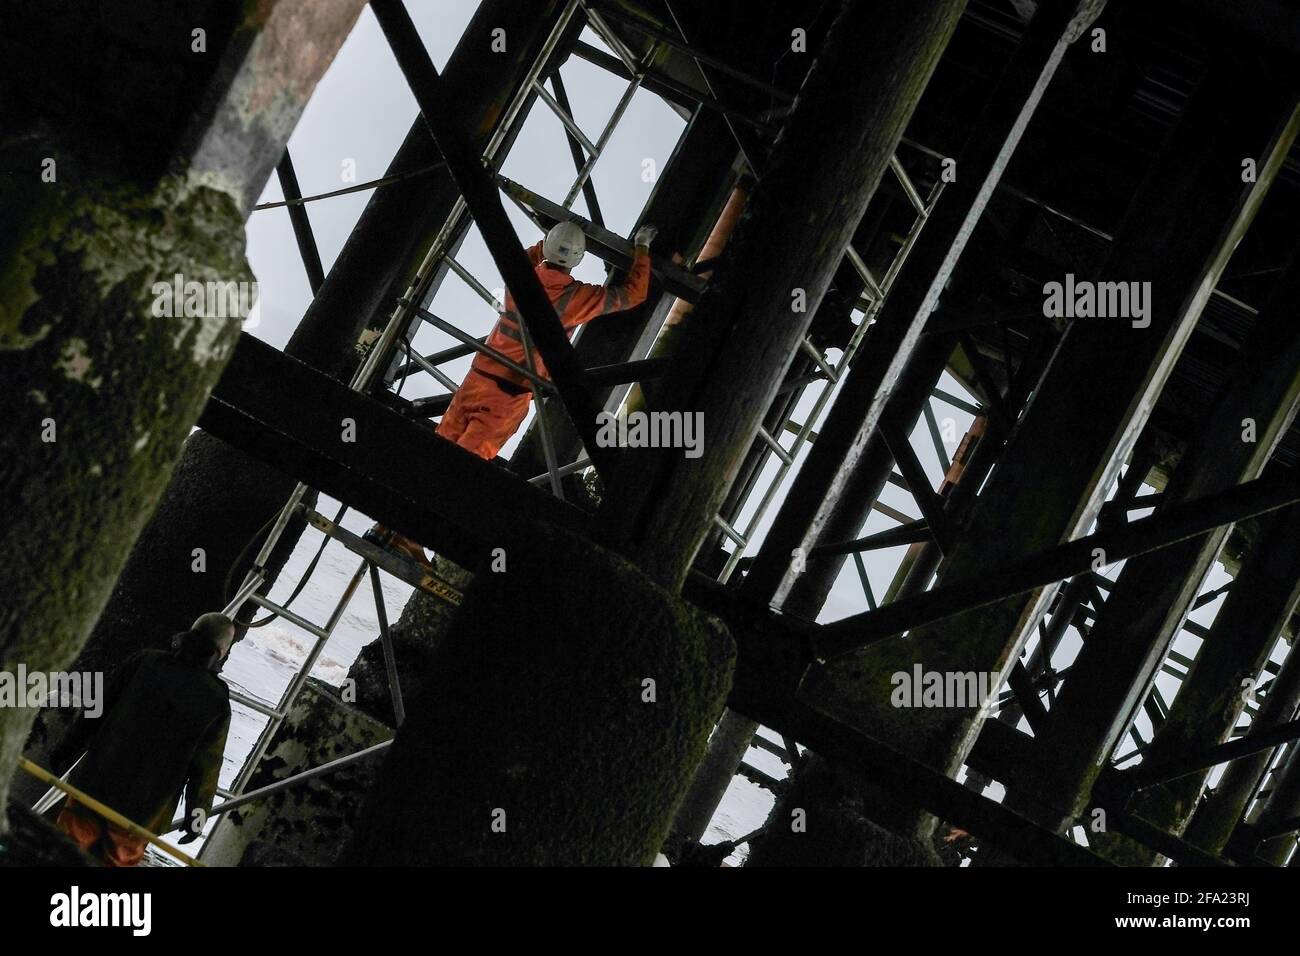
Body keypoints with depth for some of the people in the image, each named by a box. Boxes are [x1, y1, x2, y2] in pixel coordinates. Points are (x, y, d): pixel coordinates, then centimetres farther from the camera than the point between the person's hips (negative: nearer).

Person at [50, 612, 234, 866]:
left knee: (71, 840, 17)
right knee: (119, 856, 17)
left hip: (98, 781, 1)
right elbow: (206, 763, -8)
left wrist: (67, 748, 9)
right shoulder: (216, 702, -14)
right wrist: (198, 812, 4)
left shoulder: (144, 662, -10)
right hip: (144, 806, -1)